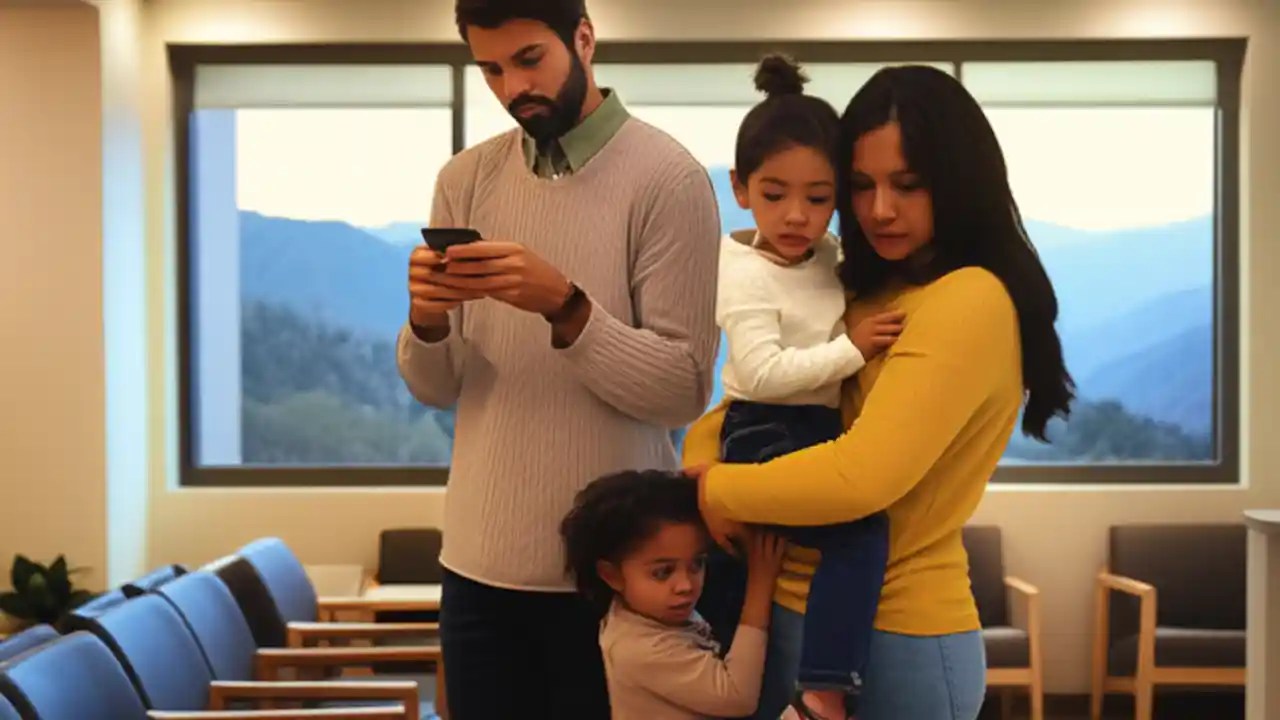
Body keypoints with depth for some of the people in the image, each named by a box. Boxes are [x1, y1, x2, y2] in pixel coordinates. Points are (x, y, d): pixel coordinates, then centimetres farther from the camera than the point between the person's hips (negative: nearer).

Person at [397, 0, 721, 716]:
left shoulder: (667, 178, -9)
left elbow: (684, 392, -13)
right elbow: (437, 389, 4)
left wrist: (564, 306, -25)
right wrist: (426, 320, -16)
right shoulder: (466, 180, 5)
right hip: (480, 558, 4)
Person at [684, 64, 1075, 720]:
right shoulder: (863, 296, 10)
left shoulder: (971, 300, -17)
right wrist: (699, 465, -7)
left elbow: (864, 475, -27)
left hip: (896, 641, -8)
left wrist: (719, 490, -12)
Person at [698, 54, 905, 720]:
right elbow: (762, 373, -24)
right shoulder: (747, 275, -14)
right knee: (863, 526, -29)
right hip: (765, 439, -9)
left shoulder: (830, 260, 10)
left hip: (820, 434, 9)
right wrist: (852, 350, -22)